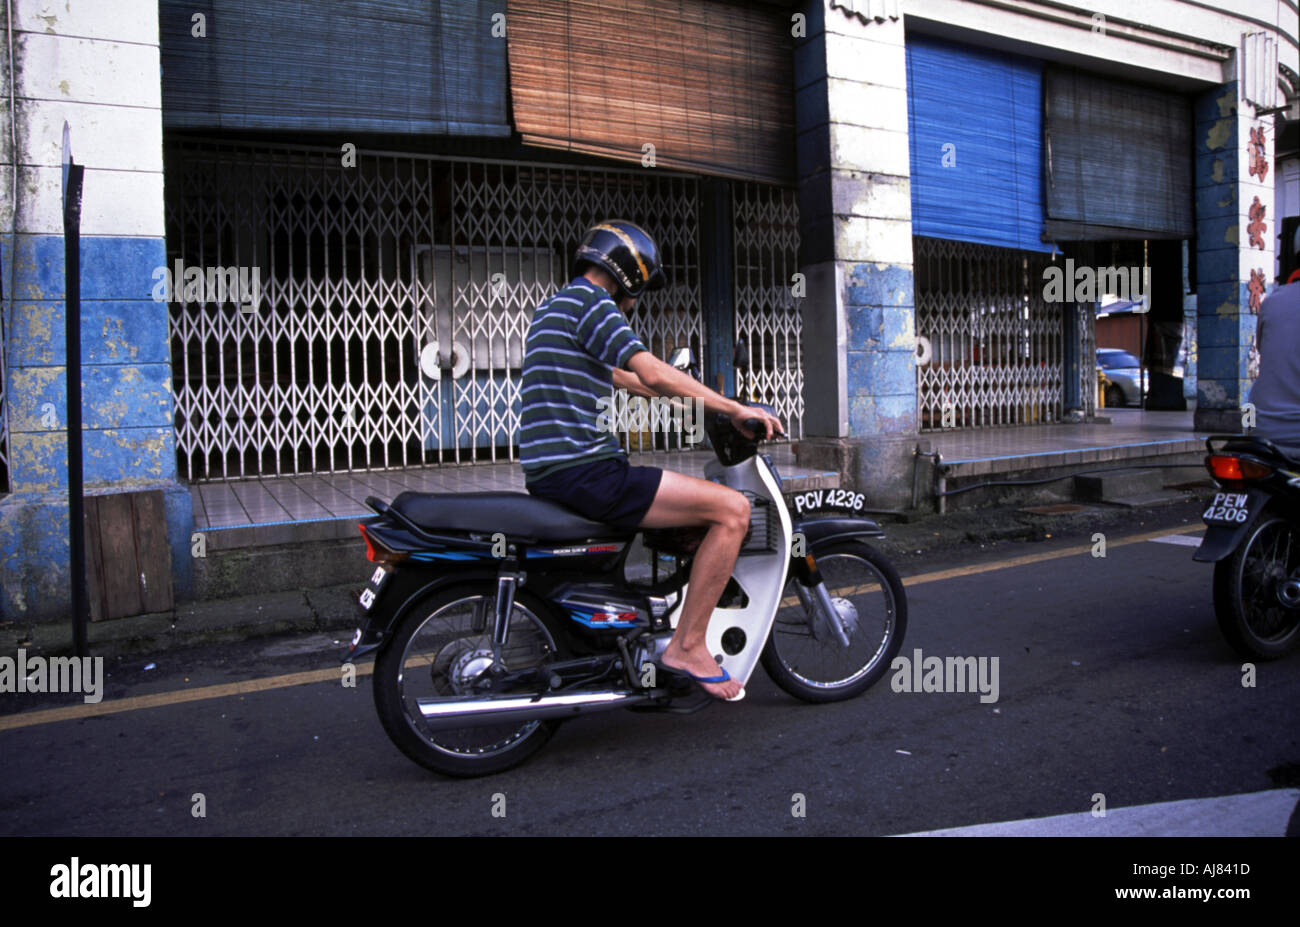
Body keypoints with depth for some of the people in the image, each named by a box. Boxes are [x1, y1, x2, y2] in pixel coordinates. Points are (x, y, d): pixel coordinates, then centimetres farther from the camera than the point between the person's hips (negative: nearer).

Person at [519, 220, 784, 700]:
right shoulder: (589, 300, -7)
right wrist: (734, 409, -9)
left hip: (549, 474, 11)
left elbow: (622, 377, 35)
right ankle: (687, 645, -8)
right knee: (732, 508, -13)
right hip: (583, 471, -11)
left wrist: (700, 401, 37)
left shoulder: (554, 307, 24)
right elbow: (654, 375, -18)